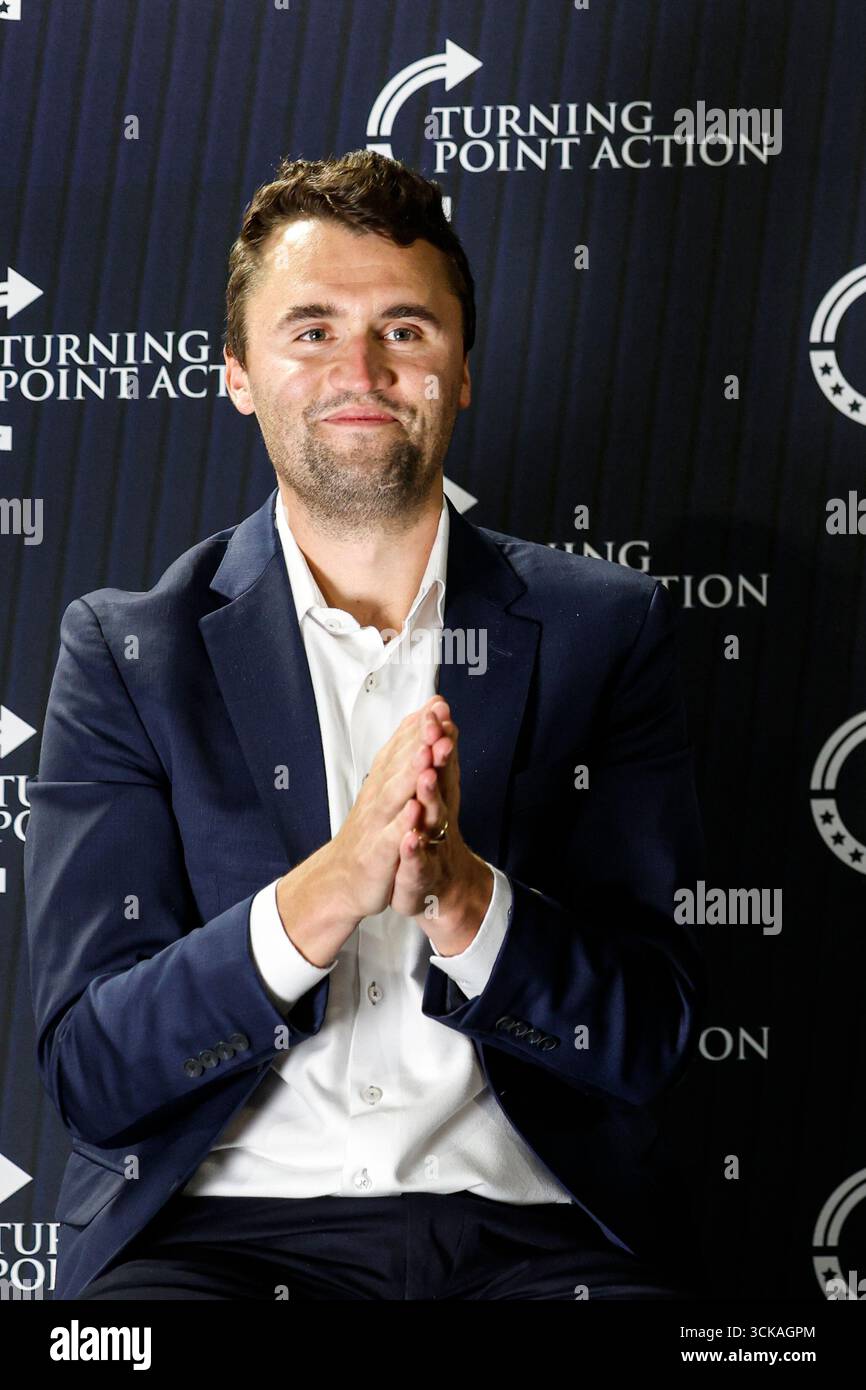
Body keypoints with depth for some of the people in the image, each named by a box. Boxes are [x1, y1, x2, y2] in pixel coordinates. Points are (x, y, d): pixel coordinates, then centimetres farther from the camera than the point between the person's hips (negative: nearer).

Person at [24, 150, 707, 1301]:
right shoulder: (125, 649, 6)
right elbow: (89, 1076, -2)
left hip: (537, 1232, 2)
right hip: (219, 1226, -2)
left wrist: (459, 893, -16)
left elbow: (653, 1042, 4)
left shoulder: (607, 630, 8)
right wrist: (327, 889, -19)